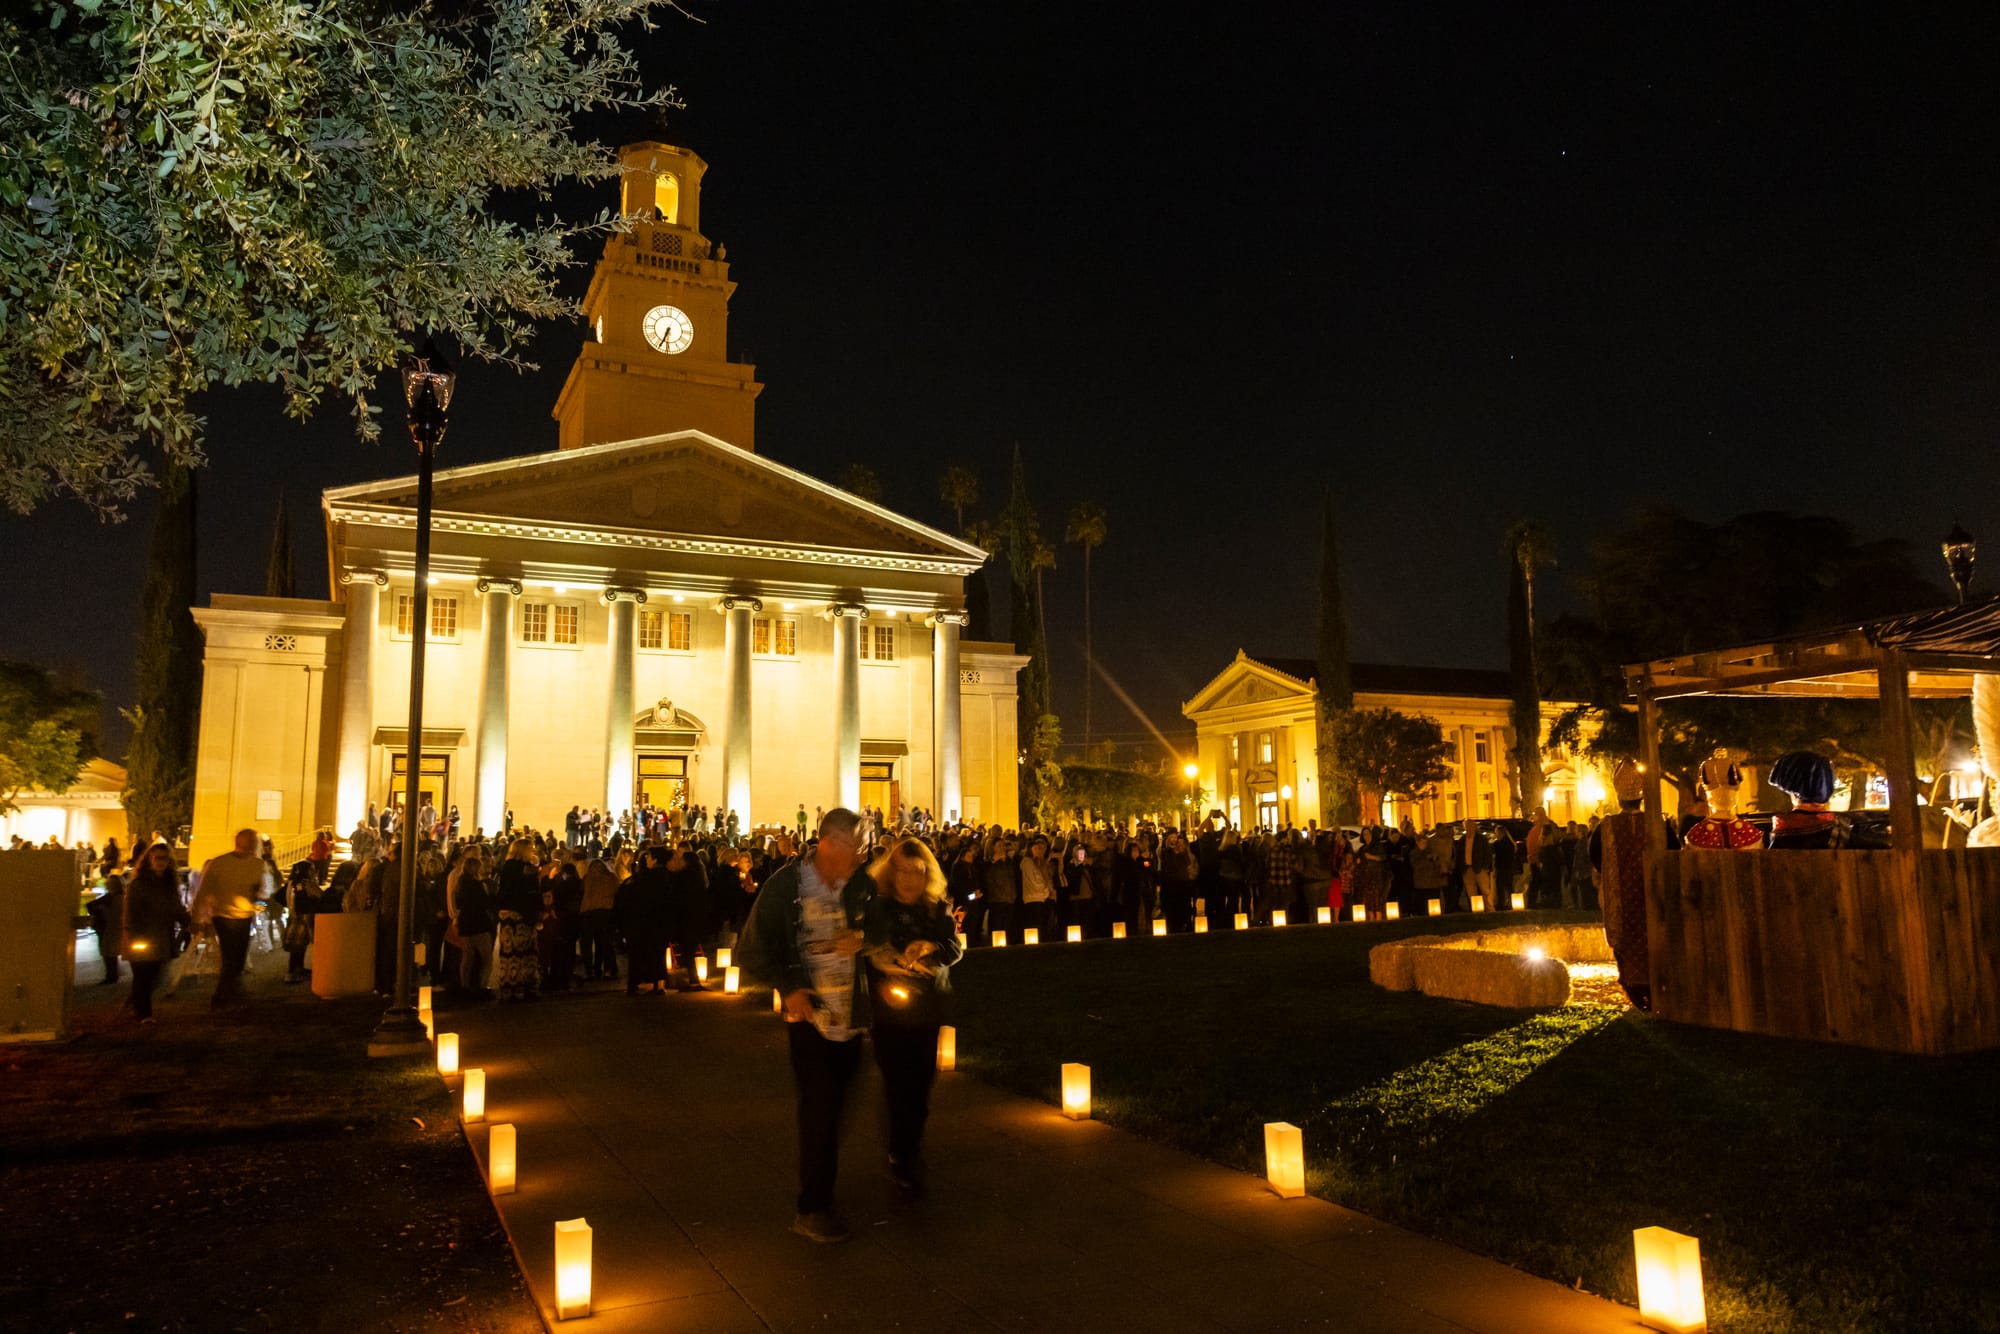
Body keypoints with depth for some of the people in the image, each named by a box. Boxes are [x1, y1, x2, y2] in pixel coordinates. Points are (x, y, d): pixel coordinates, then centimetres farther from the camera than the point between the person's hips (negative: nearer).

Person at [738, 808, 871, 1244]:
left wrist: (861, 941, -12)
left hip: (849, 1014, 4)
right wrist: (789, 987, -15)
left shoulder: (861, 885, -1)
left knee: (835, 1107, 13)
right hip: (809, 1012, -4)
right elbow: (754, 948, -4)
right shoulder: (785, 885, -9)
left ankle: (821, 1193, 31)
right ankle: (812, 1209, 7)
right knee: (819, 1106, -5)